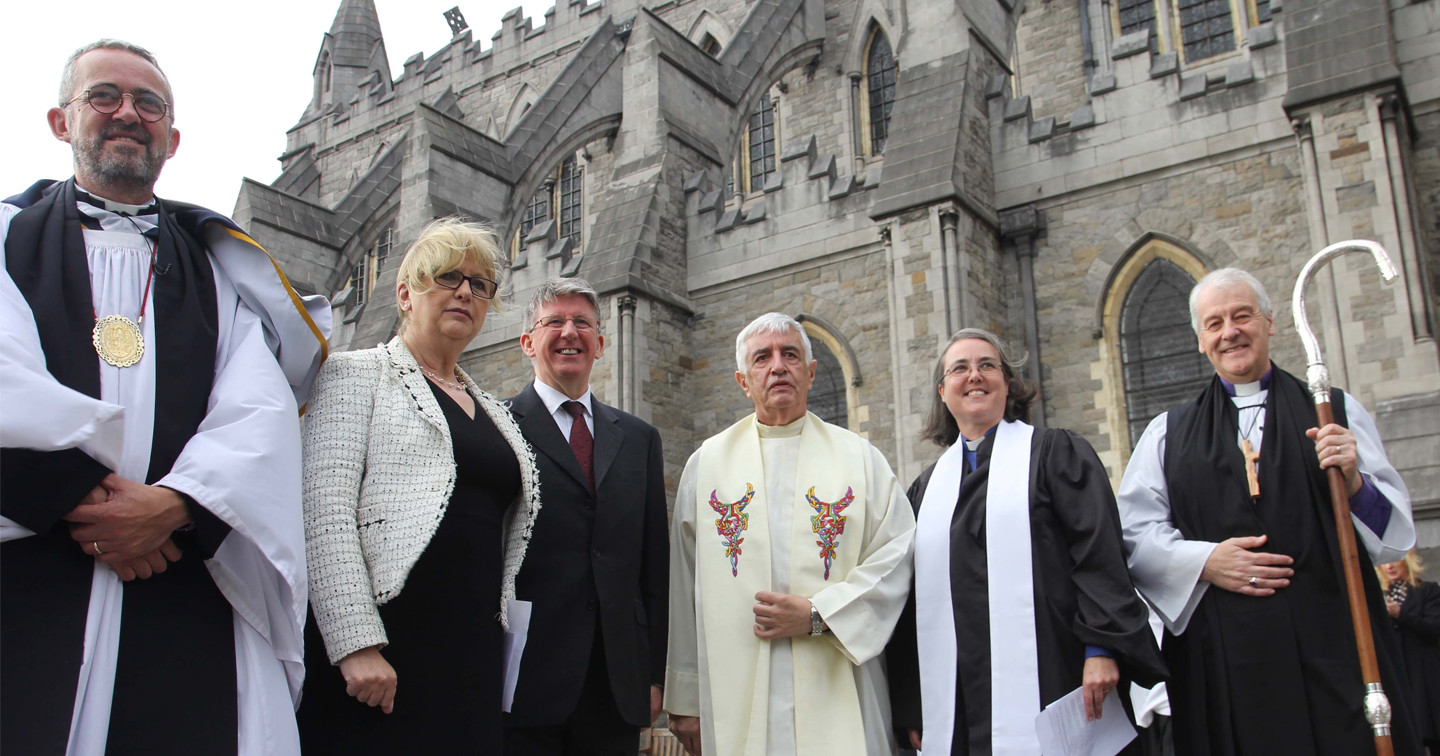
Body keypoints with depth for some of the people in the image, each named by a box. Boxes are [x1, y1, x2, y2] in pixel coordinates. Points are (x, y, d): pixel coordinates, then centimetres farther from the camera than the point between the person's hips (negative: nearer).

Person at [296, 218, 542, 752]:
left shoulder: (492, 411, 20)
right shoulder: (357, 374, 2)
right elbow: (325, 511, -10)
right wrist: (356, 643, -18)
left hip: (474, 656, 6)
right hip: (372, 645, -5)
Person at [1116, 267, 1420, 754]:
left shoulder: (1336, 412, 12)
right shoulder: (1168, 433, 13)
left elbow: (1395, 533, 6)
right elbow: (1133, 532, 3)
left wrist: (1353, 482, -12)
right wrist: (1203, 561, -12)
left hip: (1331, 646, 0)